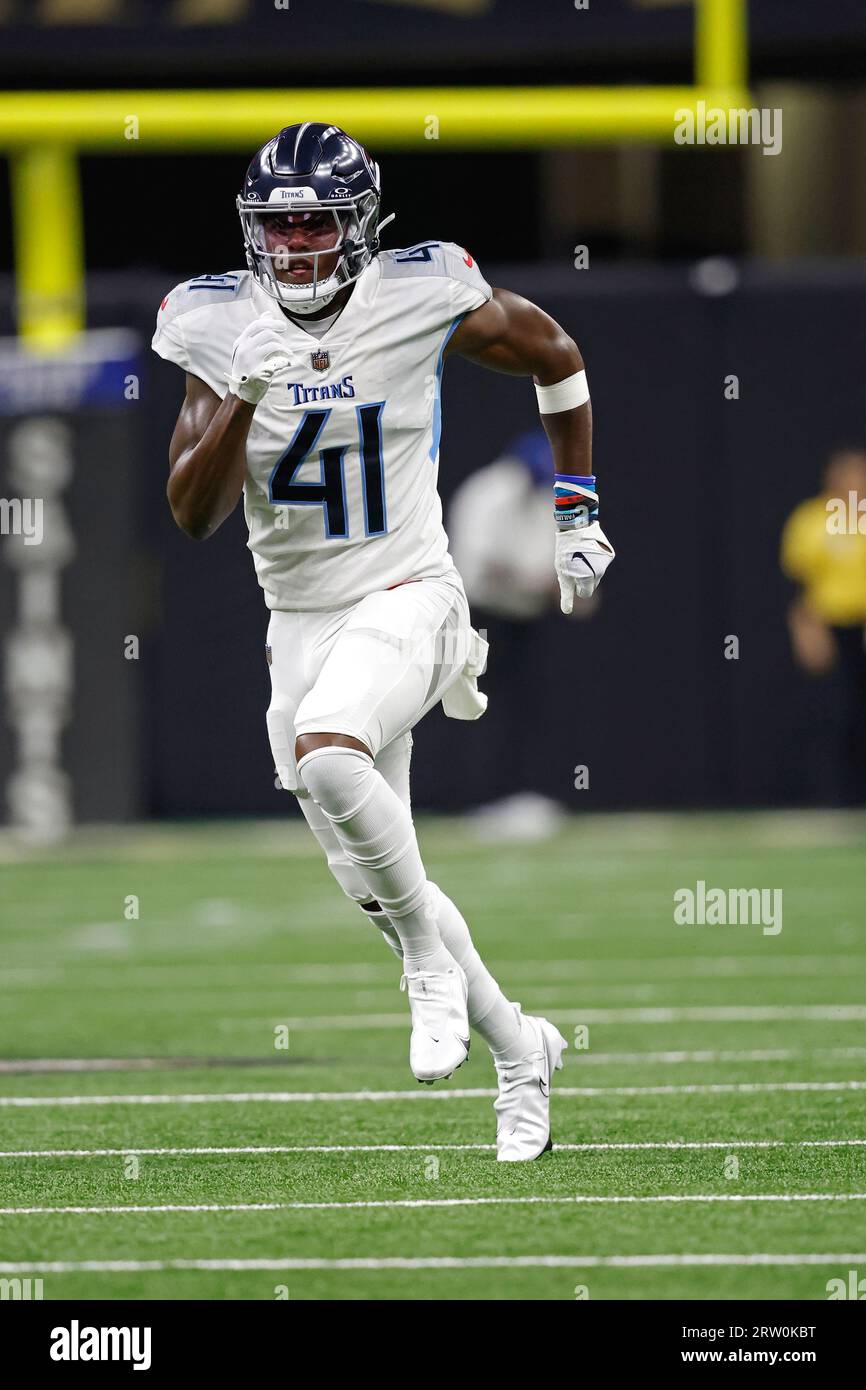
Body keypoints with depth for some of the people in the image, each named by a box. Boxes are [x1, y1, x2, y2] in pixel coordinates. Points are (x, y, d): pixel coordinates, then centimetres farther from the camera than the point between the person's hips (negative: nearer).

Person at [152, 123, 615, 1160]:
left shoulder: (423, 300, -11)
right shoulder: (219, 326, -6)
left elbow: (555, 358, 8)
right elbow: (193, 515, -10)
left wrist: (577, 514, 10)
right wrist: (242, 401, -26)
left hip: (405, 598, -4)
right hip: (301, 621, 4)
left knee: (326, 753, -34)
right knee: (369, 881, 8)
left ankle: (430, 957, -12)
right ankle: (518, 1048, 29)